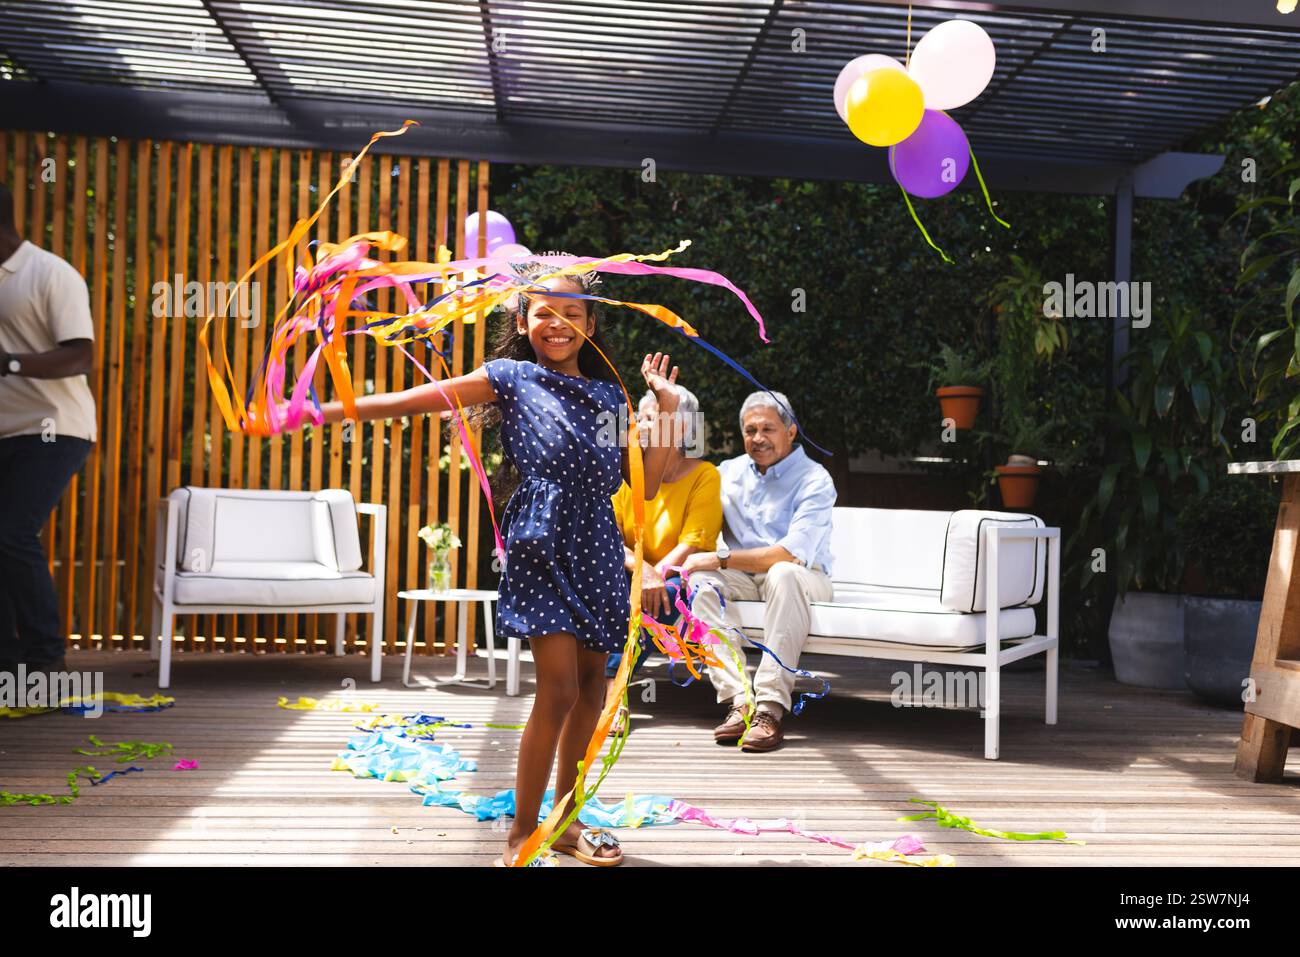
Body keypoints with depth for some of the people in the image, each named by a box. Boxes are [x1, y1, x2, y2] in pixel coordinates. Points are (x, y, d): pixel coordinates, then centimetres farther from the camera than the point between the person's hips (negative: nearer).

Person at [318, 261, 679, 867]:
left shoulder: (609, 396, 13)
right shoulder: (512, 378, 2)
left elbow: (646, 484, 11)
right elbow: (412, 402, -5)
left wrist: (667, 407, 6)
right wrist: (317, 412, -11)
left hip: (597, 551, 5)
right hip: (541, 547, -5)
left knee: (592, 685, 9)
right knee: (559, 688, -12)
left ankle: (564, 820, 25)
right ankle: (521, 837, 3)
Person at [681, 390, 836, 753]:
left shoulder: (814, 481, -10)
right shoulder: (729, 472, 9)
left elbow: (793, 553, -22)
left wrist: (721, 558, -22)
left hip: (801, 577, -4)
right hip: (743, 577, 5)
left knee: (784, 574, -38)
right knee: (700, 580, -27)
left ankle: (771, 707, -40)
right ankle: (738, 700, -34)